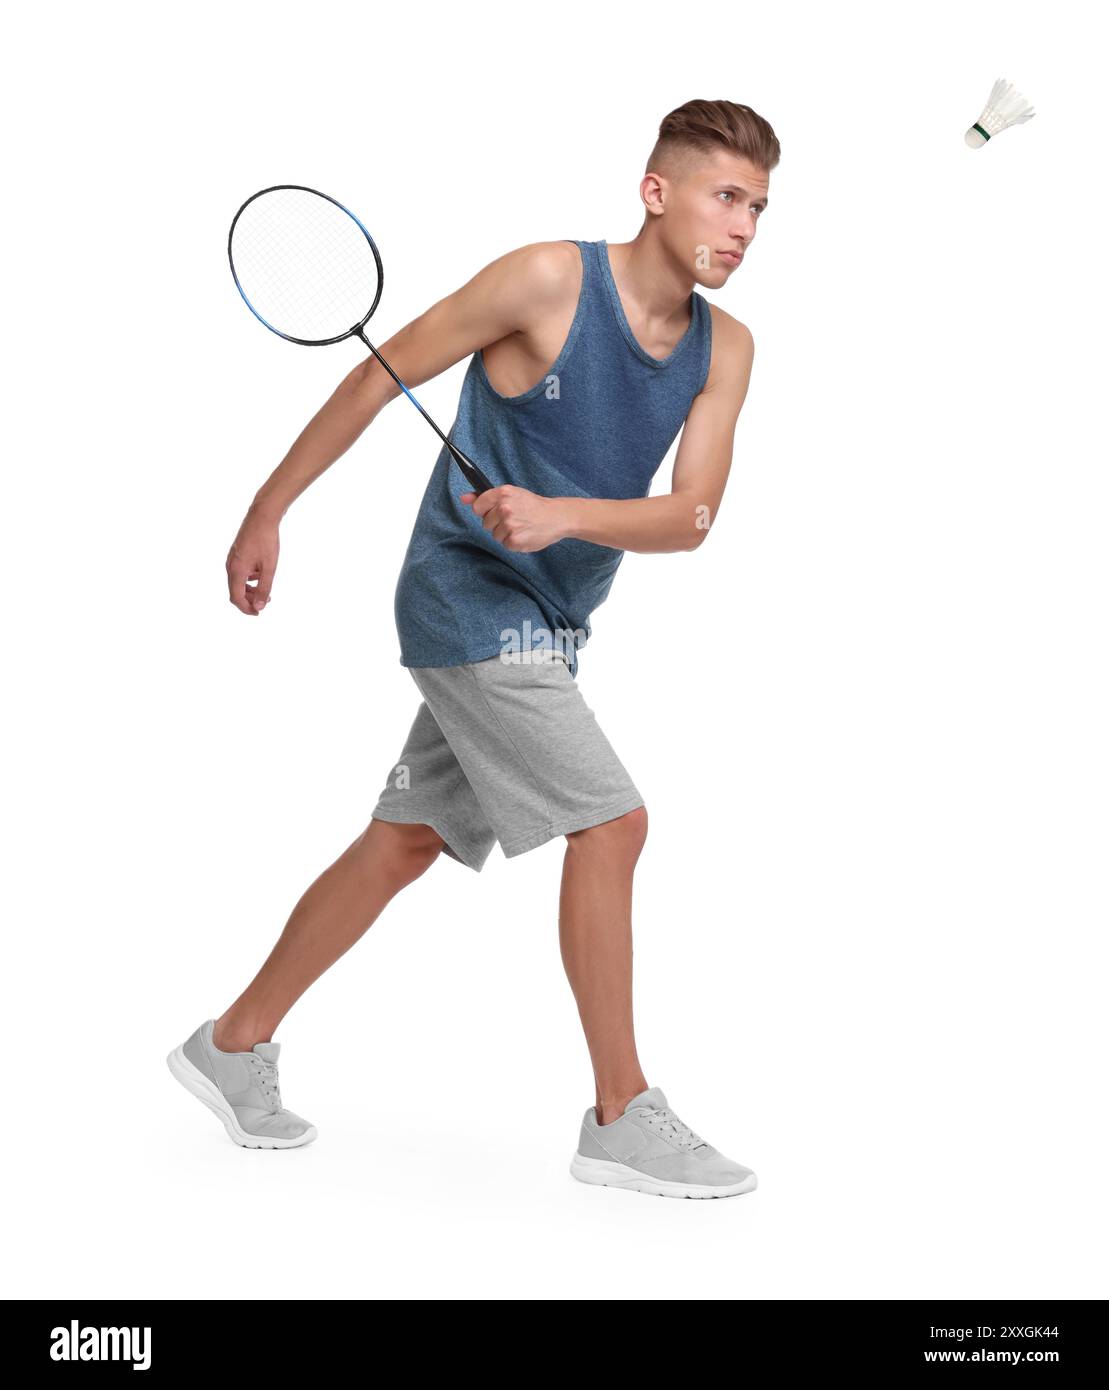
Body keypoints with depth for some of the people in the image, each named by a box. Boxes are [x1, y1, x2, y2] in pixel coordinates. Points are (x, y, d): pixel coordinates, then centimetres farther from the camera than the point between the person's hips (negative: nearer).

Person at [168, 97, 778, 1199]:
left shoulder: (726, 347, 0)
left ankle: (233, 1046, 26)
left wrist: (560, 515, -26)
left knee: (404, 843, 12)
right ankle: (622, 1118, -2)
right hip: (467, 598, -7)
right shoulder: (548, 280, -16)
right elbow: (380, 376, -8)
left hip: (546, 626, 7)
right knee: (612, 821, -13)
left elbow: (691, 516, -8)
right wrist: (268, 510, -4)